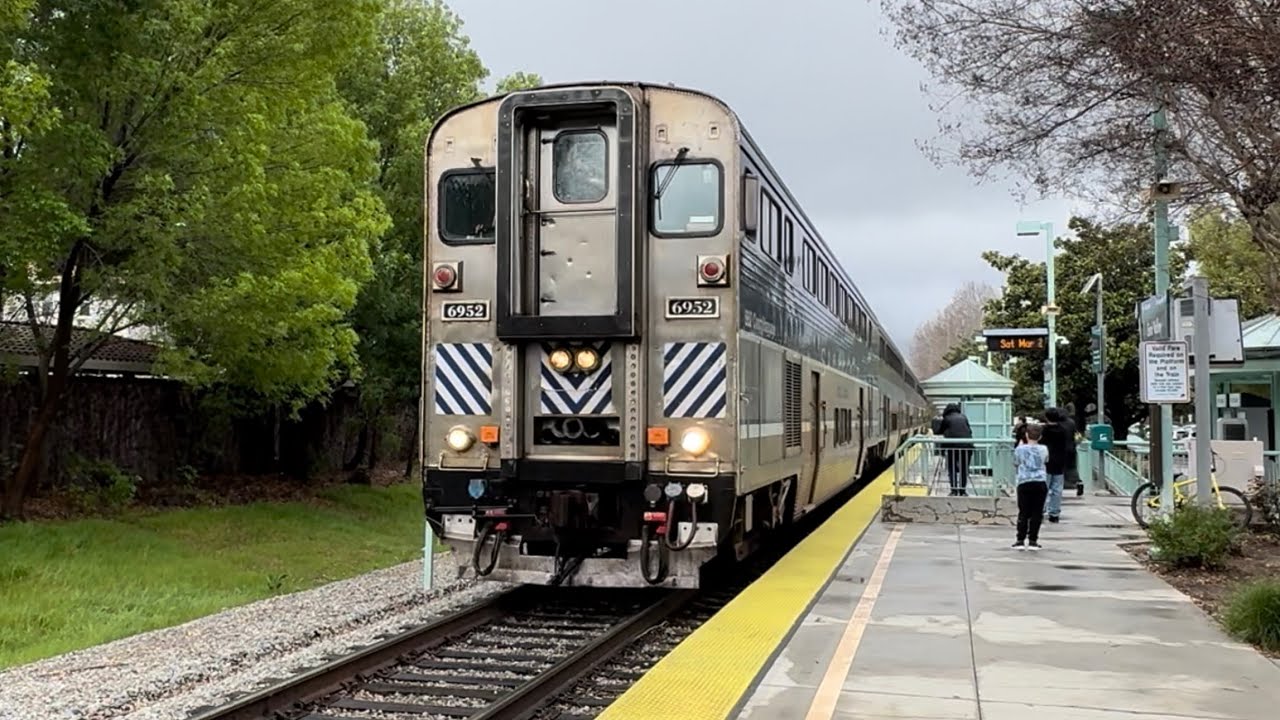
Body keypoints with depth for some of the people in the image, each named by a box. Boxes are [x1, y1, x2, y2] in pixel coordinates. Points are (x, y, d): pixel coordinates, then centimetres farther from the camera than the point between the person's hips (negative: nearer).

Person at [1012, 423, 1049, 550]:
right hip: (1040, 483, 1)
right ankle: (1033, 541, 4)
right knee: (1037, 513, 4)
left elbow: (1015, 466, 17)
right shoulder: (1044, 450, 8)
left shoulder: (1020, 449, 4)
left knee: (1023, 513, 4)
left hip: (1024, 483, -1)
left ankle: (1020, 540, 4)